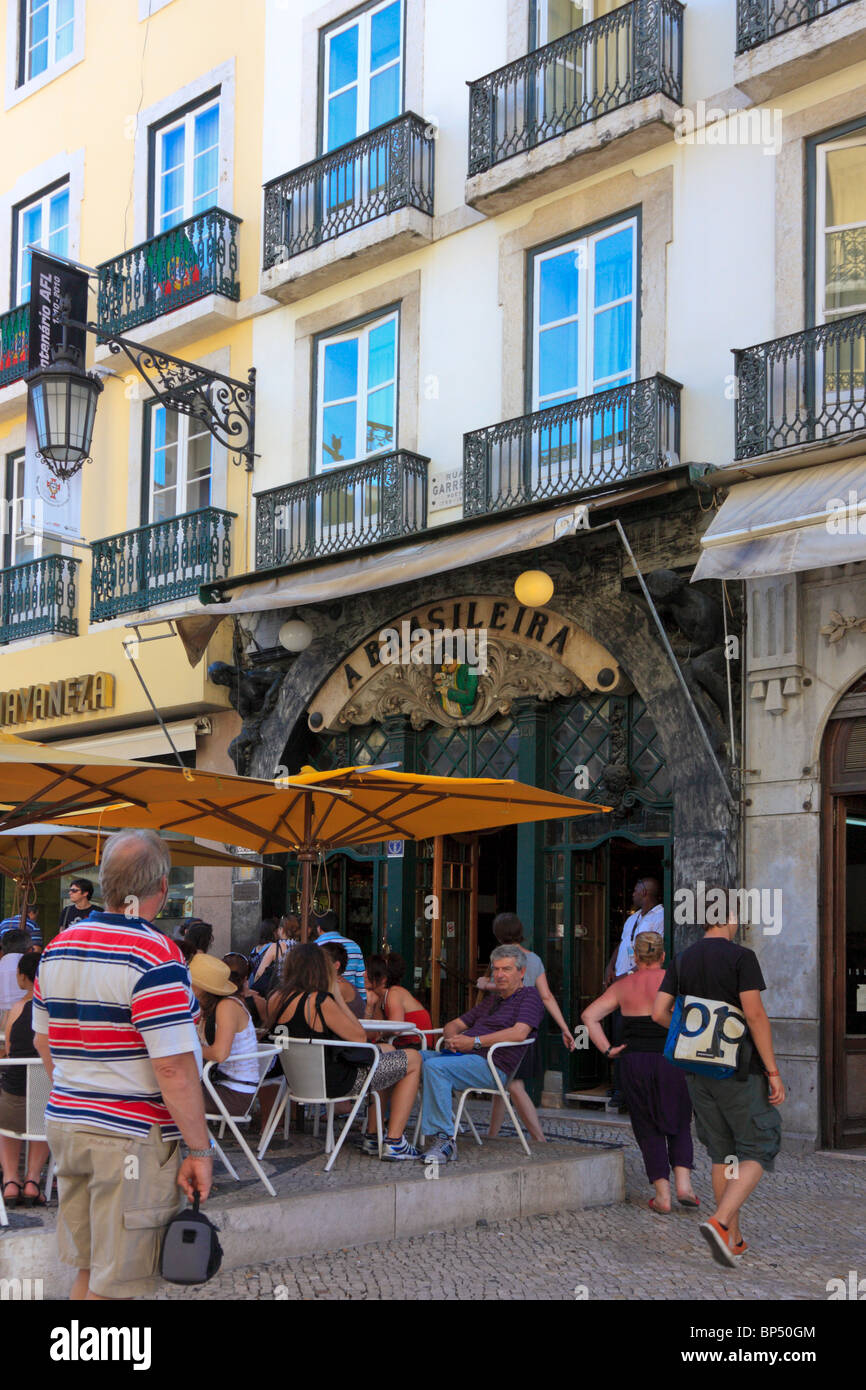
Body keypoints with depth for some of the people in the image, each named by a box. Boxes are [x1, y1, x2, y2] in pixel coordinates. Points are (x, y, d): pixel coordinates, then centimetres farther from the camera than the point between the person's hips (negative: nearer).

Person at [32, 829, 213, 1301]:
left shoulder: (58, 947, 7)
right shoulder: (155, 955, -18)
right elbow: (174, 1068, -21)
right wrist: (199, 1150, -13)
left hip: (63, 1123, 8)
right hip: (130, 1137, -8)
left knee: (88, 1268, 19)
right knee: (115, 1284, 2)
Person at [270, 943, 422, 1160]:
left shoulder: (276, 1000, -2)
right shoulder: (319, 1001, -25)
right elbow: (360, 1037, -16)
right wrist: (337, 995, -10)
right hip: (336, 1081, -8)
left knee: (386, 1050, 29)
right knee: (413, 1060, 10)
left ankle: (373, 1137, 30)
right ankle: (394, 1142, 10)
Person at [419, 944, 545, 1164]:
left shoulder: (530, 996, 4)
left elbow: (519, 1033, -14)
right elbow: (454, 1024, 32)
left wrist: (474, 1042, -15)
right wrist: (452, 1038, 5)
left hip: (490, 1064, -8)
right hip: (461, 1056, 8)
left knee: (435, 1067, -32)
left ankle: (445, 1140, -31)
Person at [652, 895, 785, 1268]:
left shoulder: (682, 961, 5)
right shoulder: (741, 957, -11)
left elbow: (659, 1013, 0)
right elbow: (755, 1015, -17)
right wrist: (773, 1072, -14)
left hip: (698, 1071, 6)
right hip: (739, 1070, -6)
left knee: (722, 1154, 15)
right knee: (759, 1151, 2)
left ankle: (733, 1239, 18)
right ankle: (720, 1223, -17)